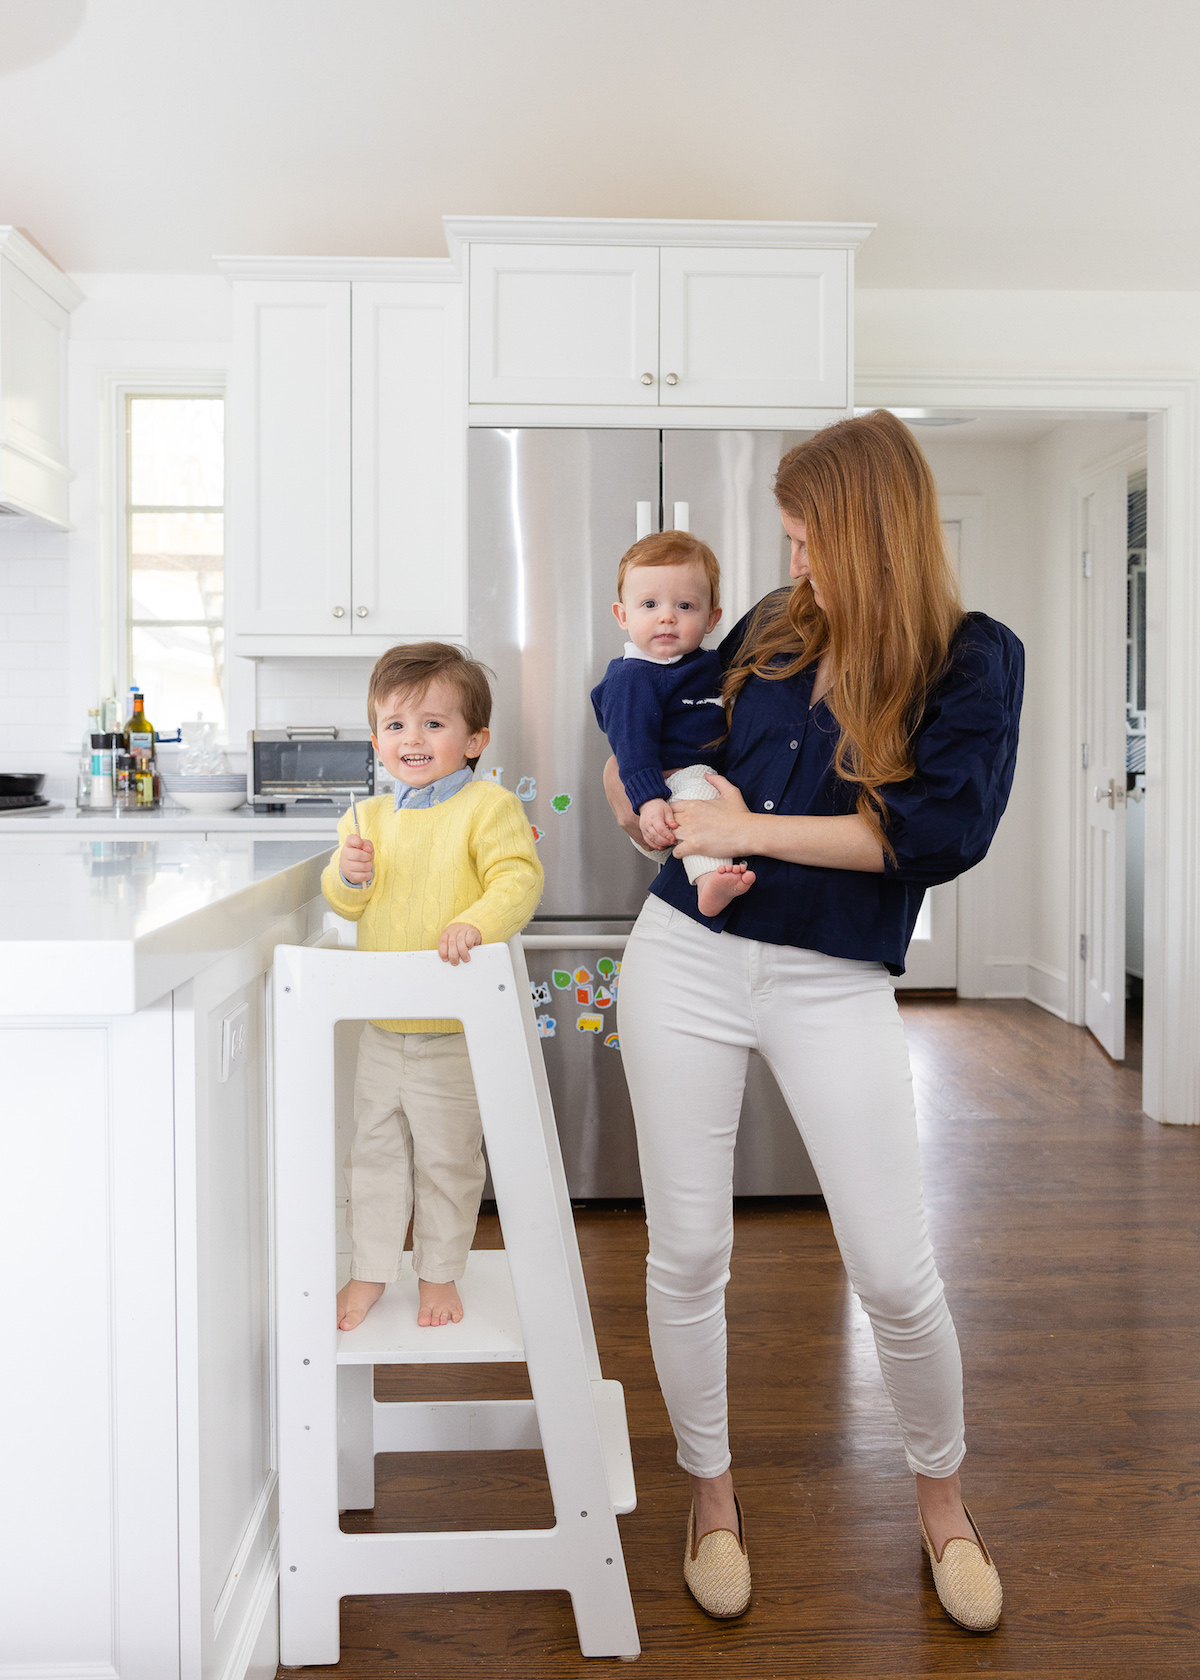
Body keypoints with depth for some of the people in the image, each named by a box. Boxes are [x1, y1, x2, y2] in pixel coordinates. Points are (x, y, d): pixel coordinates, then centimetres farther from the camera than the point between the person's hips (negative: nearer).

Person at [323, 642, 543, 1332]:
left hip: (457, 1033, -5)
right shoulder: (369, 816, 6)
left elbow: (519, 879, -20)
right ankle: (370, 1271, 33)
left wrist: (476, 923, -36)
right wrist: (349, 876, -13)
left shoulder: (489, 805, -10)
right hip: (382, 1027, 5)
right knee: (375, 1151, 16)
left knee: (448, 1159, 10)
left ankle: (440, 1275, 30)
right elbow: (347, 905, 9)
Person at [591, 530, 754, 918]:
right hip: (673, 782, -10)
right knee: (700, 792, -37)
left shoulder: (710, 666, 18)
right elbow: (632, 744, -19)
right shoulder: (631, 678, -9)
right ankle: (709, 881, -54)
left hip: (719, 778, 10)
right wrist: (649, 800, -30)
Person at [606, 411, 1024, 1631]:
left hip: (832, 982, -3)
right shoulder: (774, 632, 8)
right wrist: (644, 779, 9)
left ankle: (940, 1496, 33)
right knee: (686, 1254, 8)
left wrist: (750, 828, -13)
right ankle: (710, 1490, 33)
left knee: (894, 1274, 2)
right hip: (686, 955, 3)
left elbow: (943, 832, -16)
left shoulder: (973, 660, -3)